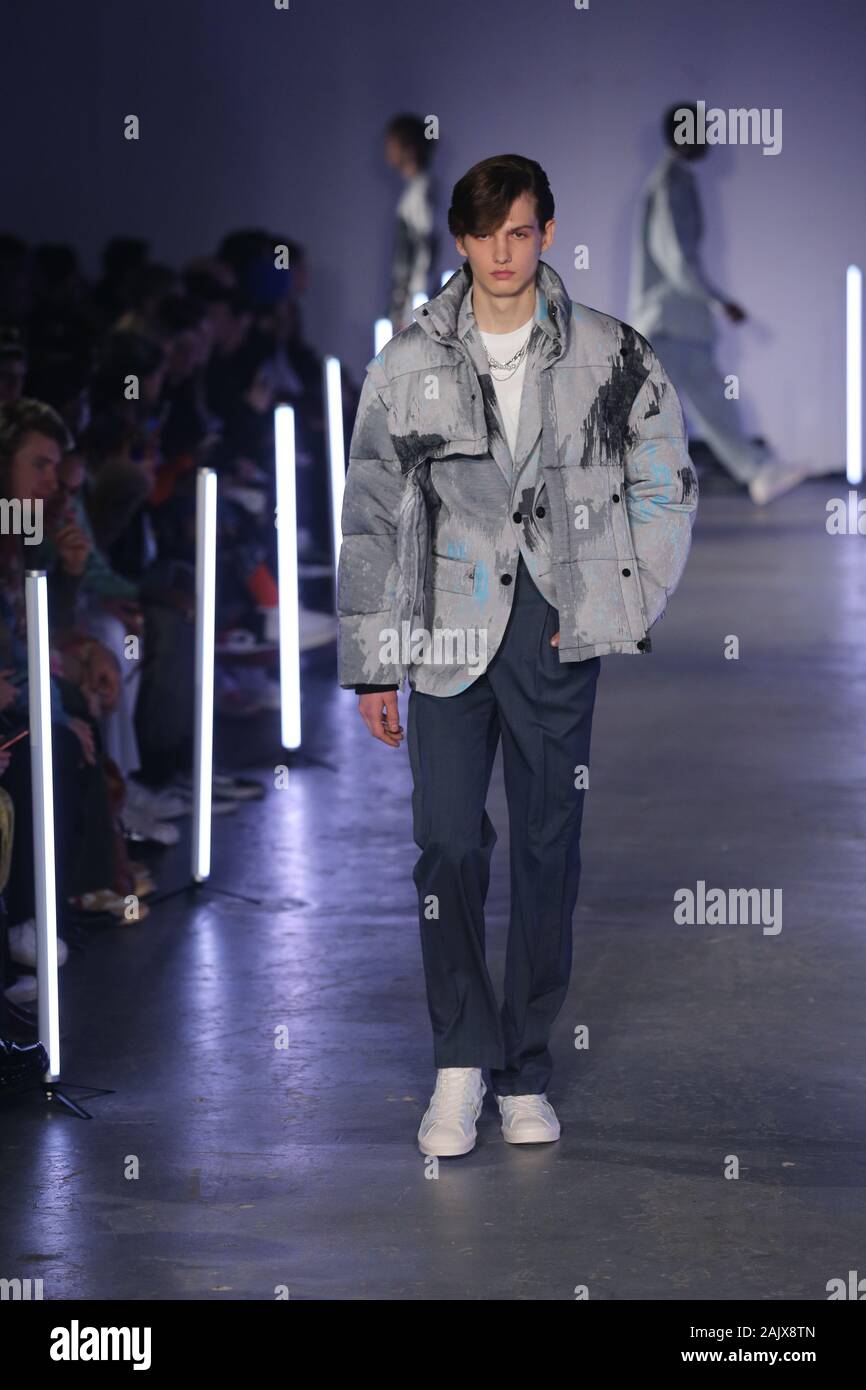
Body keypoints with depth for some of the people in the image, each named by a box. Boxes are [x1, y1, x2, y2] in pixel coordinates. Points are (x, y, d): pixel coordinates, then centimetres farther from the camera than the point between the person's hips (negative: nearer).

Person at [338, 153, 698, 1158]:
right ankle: (462, 1063, 3)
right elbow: (371, 520, 6)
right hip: (448, 633, 0)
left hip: (561, 633, 0)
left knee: (549, 850, 5)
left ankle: (525, 1072, 14)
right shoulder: (409, 365, 3)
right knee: (448, 847, -7)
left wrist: (624, 609, 2)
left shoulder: (610, 356, 2)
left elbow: (666, 489, 11)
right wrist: (370, 666, 3)